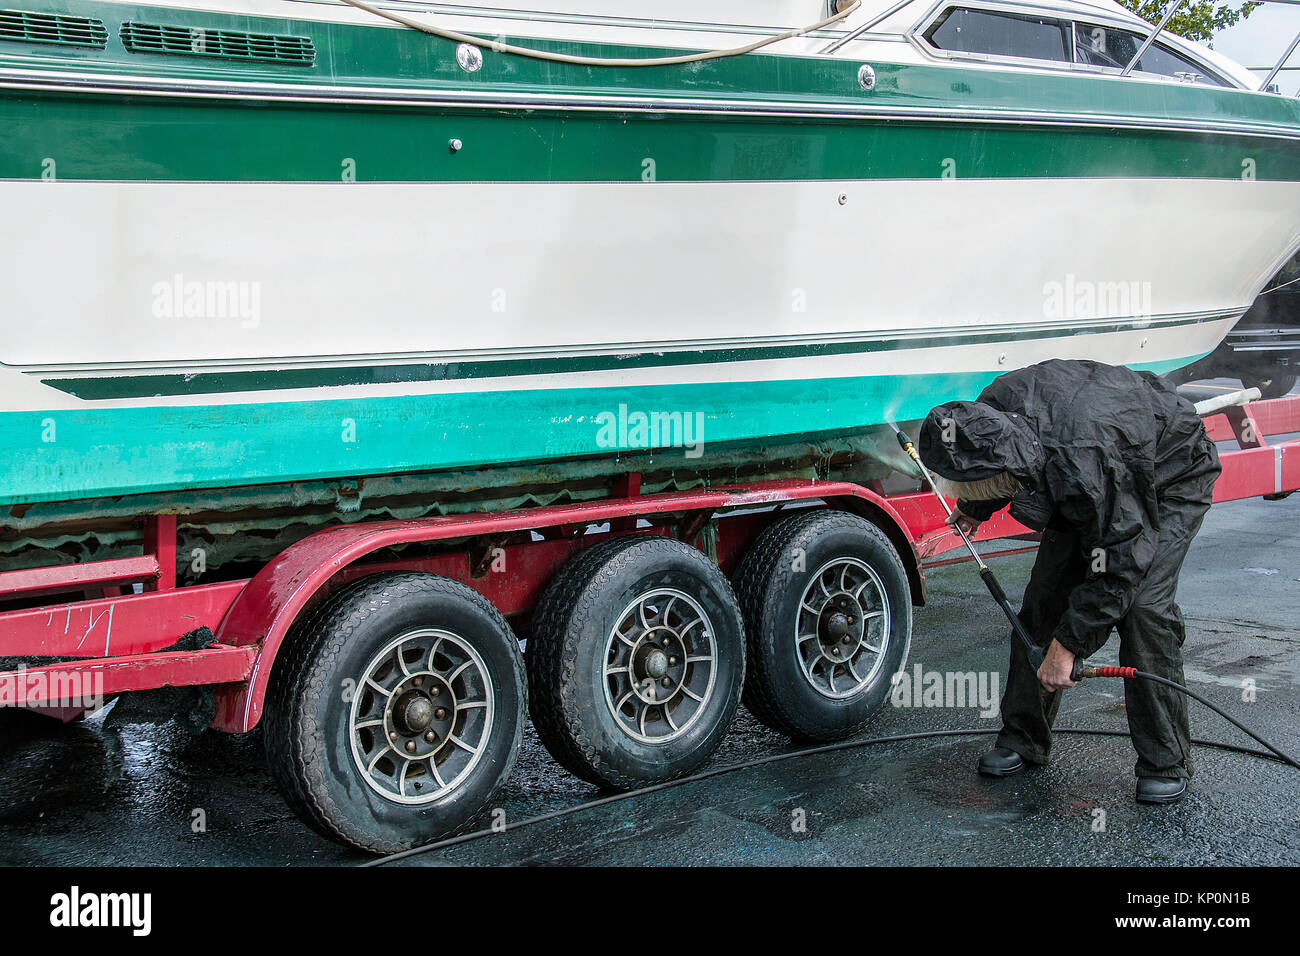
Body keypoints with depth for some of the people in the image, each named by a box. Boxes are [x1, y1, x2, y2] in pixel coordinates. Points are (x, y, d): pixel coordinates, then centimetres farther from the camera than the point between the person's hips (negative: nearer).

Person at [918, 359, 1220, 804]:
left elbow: (1116, 569, -34)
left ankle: (1166, 762, -6)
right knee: (1046, 595, -2)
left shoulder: (1084, 467, -45)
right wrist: (974, 509, 20)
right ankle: (1023, 737, 11)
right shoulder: (995, 407, -25)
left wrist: (1064, 648, -30)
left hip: (1171, 481, -7)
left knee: (1143, 606, -21)